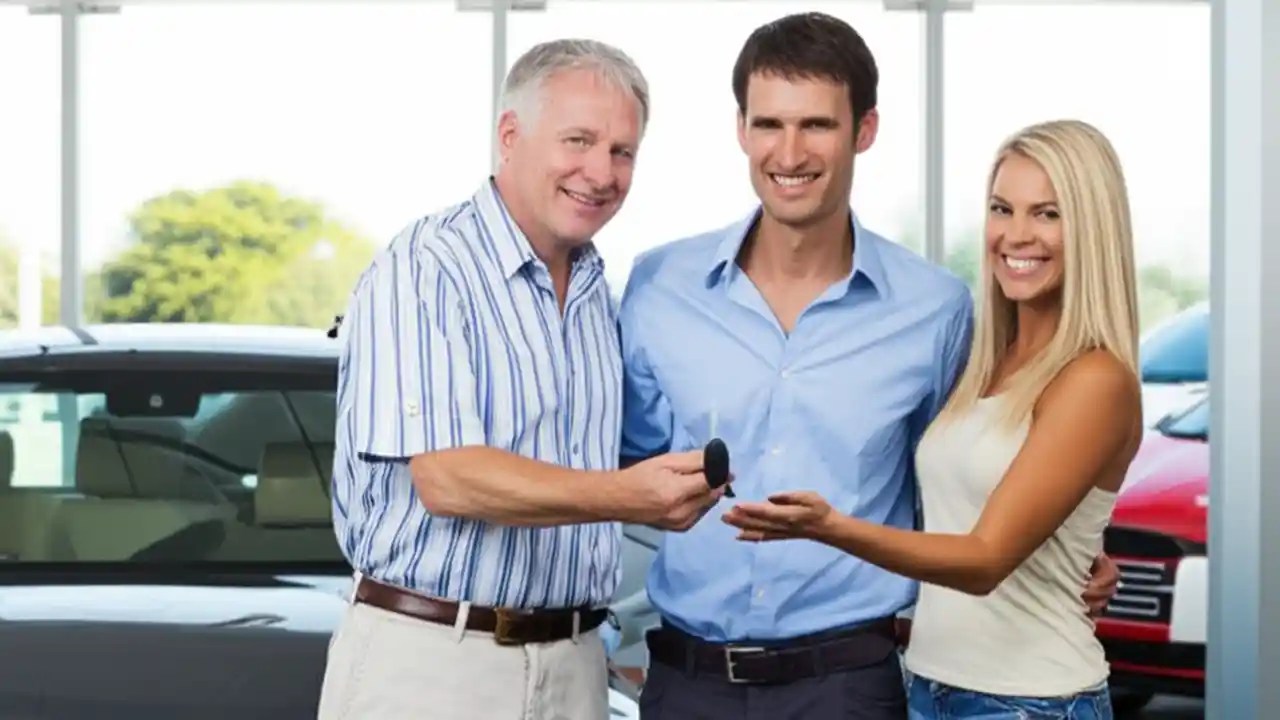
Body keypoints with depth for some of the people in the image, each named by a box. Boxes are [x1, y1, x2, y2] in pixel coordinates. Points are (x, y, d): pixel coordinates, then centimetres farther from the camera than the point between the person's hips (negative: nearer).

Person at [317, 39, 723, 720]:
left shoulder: (599, 295, 12)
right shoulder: (421, 269, -12)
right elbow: (445, 478, -23)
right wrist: (627, 498, -33)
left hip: (571, 664, 7)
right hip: (426, 658, -6)